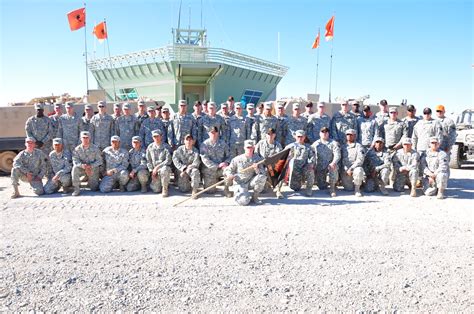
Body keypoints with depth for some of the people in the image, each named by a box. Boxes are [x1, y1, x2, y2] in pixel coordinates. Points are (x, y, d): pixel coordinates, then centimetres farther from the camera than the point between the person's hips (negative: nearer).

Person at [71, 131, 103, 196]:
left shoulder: (95, 148, -6)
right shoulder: (77, 149, -4)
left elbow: (99, 160, -9)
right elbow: (75, 161, -13)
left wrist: (91, 166, -26)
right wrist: (82, 165, -34)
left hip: (93, 169, -1)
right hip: (82, 169, 1)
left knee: (94, 189, -3)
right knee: (75, 168, -33)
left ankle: (92, 182, 36)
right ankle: (76, 189, -22)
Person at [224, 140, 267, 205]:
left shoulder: (257, 159, -1)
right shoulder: (237, 159, -7)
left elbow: (263, 173, -5)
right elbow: (228, 170, 3)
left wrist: (256, 169, -25)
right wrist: (229, 175, -19)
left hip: (251, 182, 3)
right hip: (240, 184, -3)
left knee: (262, 177, -27)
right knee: (244, 201, -29)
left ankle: (255, 197, -4)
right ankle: (237, 194, 11)